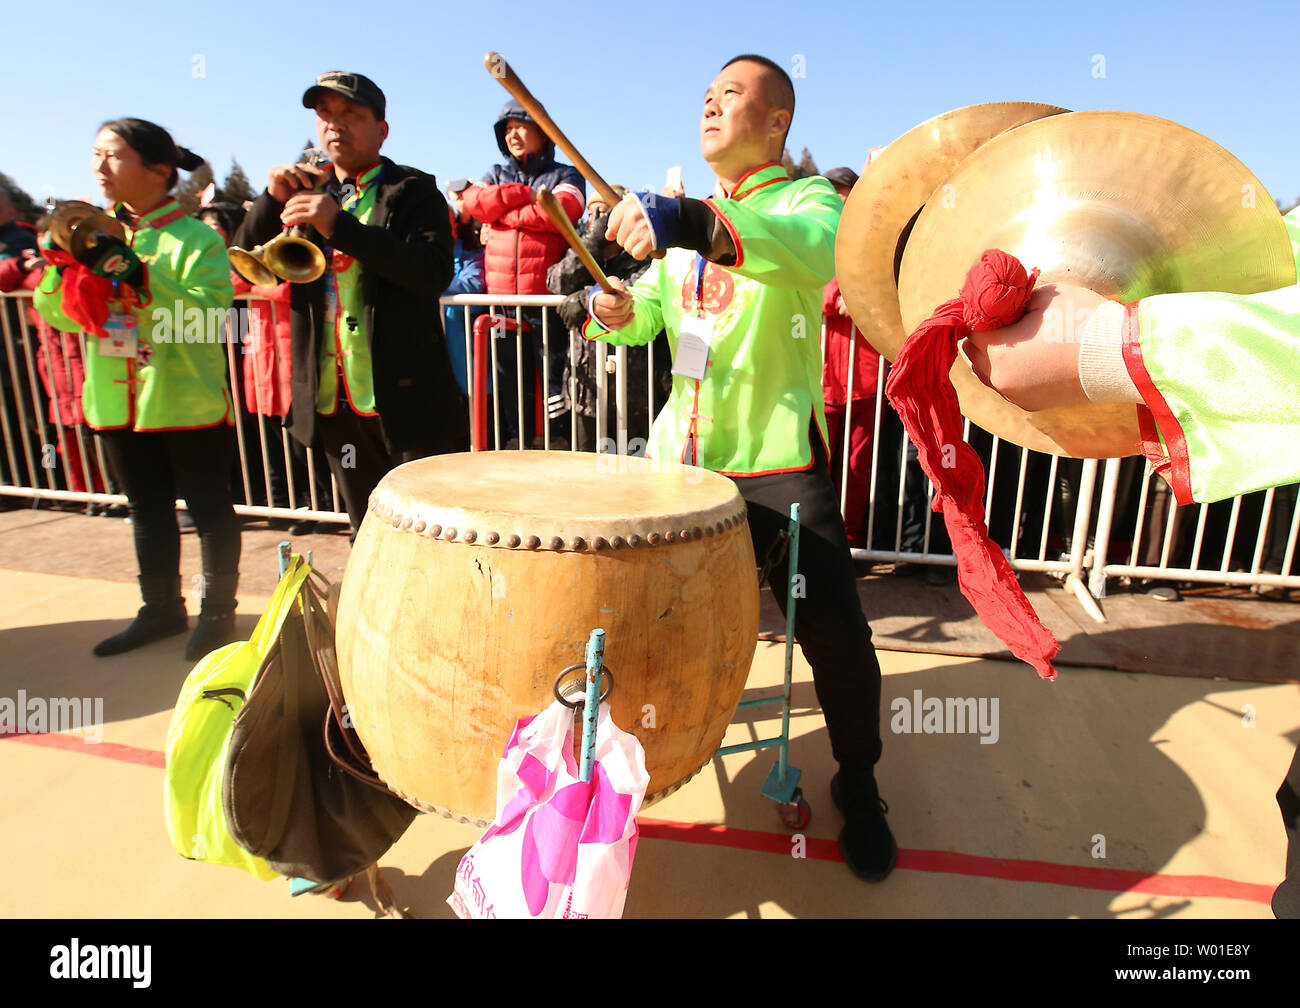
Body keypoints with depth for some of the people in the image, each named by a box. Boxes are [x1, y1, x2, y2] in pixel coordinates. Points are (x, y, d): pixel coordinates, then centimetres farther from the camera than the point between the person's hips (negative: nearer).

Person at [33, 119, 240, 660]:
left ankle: (218, 610, 20)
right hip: (117, 403, 6)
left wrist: (139, 276, -24)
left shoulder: (195, 238, -8)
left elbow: (210, 316, -20)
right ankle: (161, 609, 30)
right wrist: (59, 263, -7)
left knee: (208, 505, 5)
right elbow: (54, 314, 10)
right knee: (147, 509, 16)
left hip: (188, 401, -6)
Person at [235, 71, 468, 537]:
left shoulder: (413, 190, 1)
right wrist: (273, 199, -6)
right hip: (334, 400, 5)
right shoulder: (307, 191, 16)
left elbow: (435, 272, -17)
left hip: (406, 398, -5)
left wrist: (339, 225, -22)